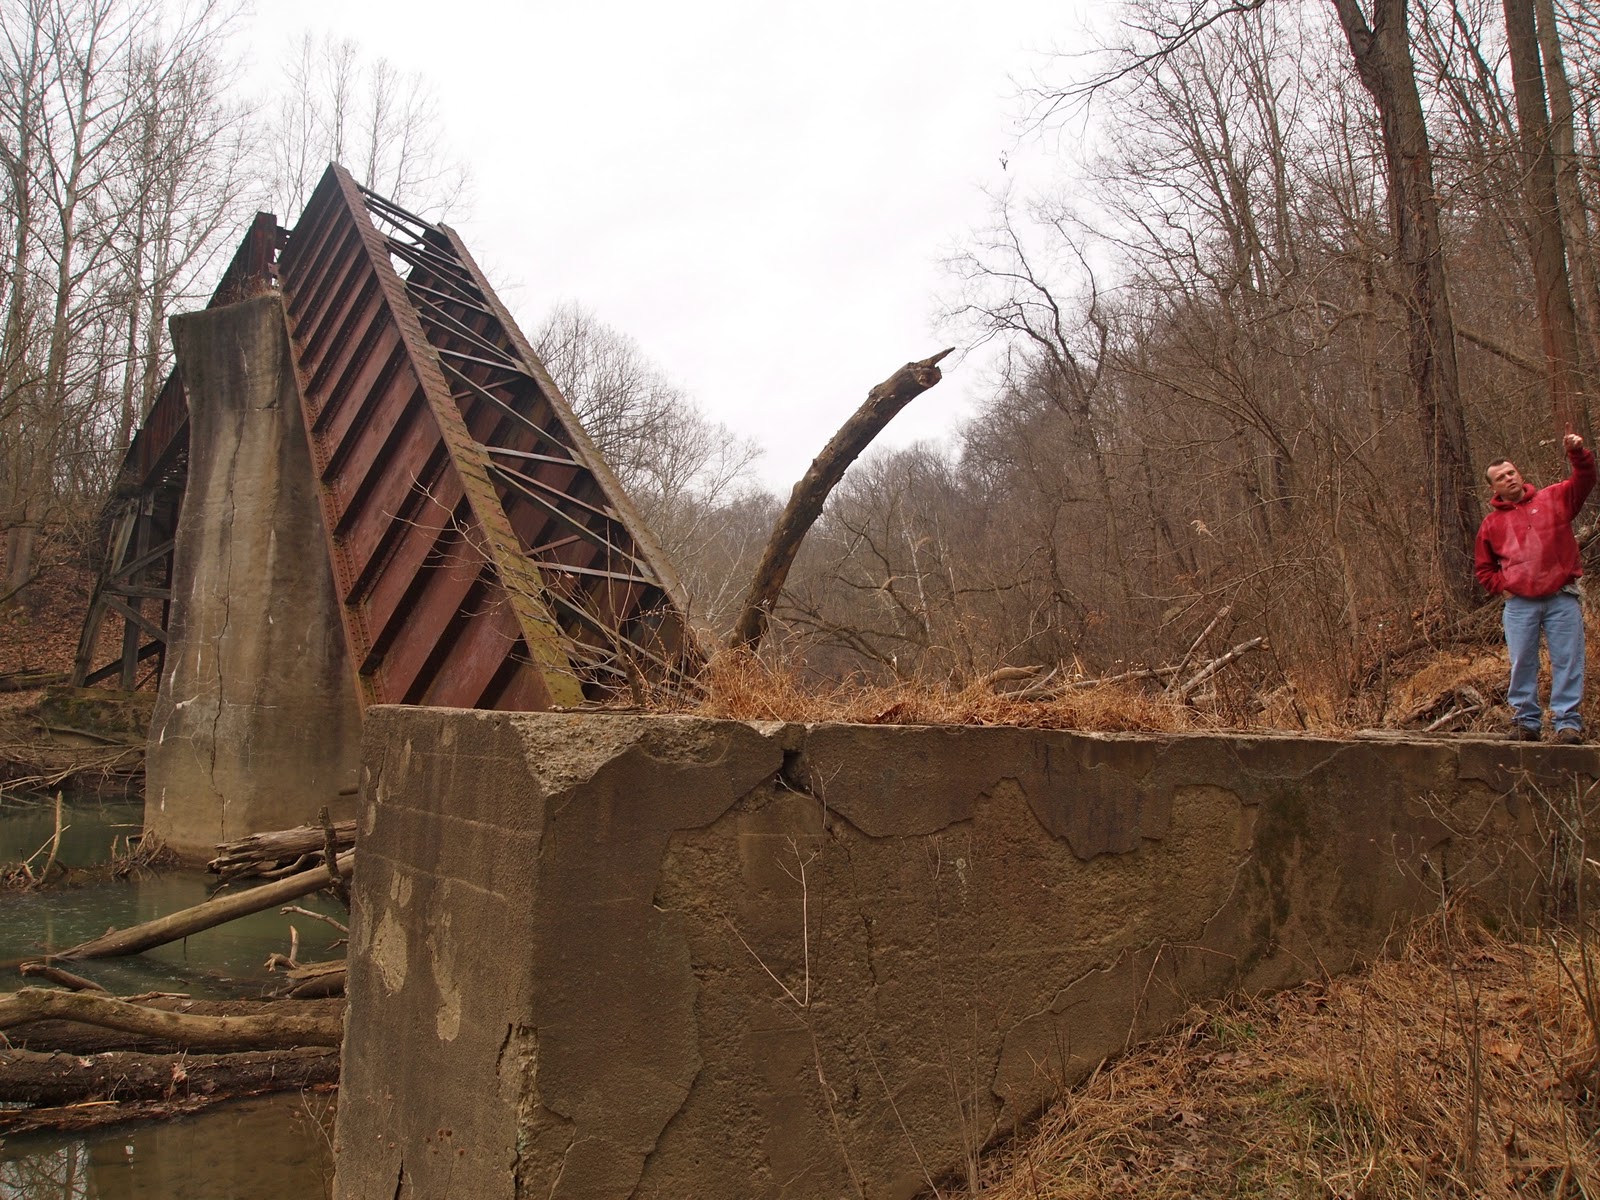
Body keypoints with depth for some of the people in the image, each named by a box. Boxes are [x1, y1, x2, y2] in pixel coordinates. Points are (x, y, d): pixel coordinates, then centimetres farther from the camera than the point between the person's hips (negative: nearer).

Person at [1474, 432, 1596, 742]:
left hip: (1562, 600, -1)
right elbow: (1483, 567, 18)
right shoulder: (1491, 524, 11)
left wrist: (1577, 452, -21)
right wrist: (1501, 587, 3)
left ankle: (1567, 721, 3)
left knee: (1567, 662, -2)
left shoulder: (1554, 498, 10)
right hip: (1519, 605, 1)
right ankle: (1525, 720, 12)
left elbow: (1584, 480, -5)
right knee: (1522, 664, 4)